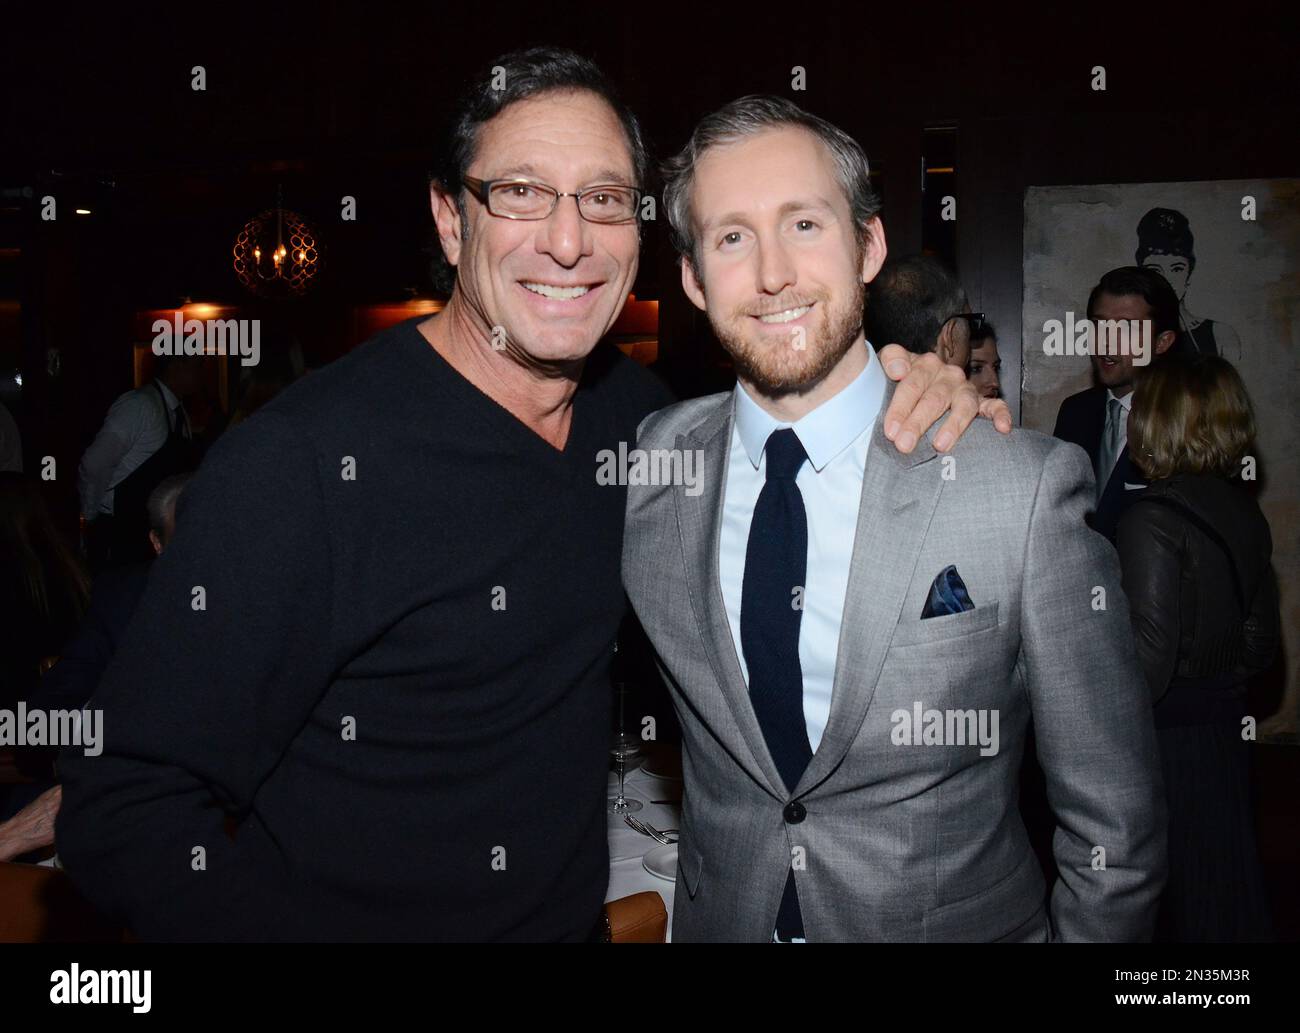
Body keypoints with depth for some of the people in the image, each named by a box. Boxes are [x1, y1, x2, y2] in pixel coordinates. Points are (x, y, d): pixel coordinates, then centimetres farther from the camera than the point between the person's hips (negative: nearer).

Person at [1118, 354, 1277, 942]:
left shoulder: (1153, 520, -20)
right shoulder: (1244, 513, 3)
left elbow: (1147, 665, -21)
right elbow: (1261, 646, 11)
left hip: (1162, 740, -7)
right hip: (1226, 734, 7)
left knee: (1156, 904, 7)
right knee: (1219, 888, 20)